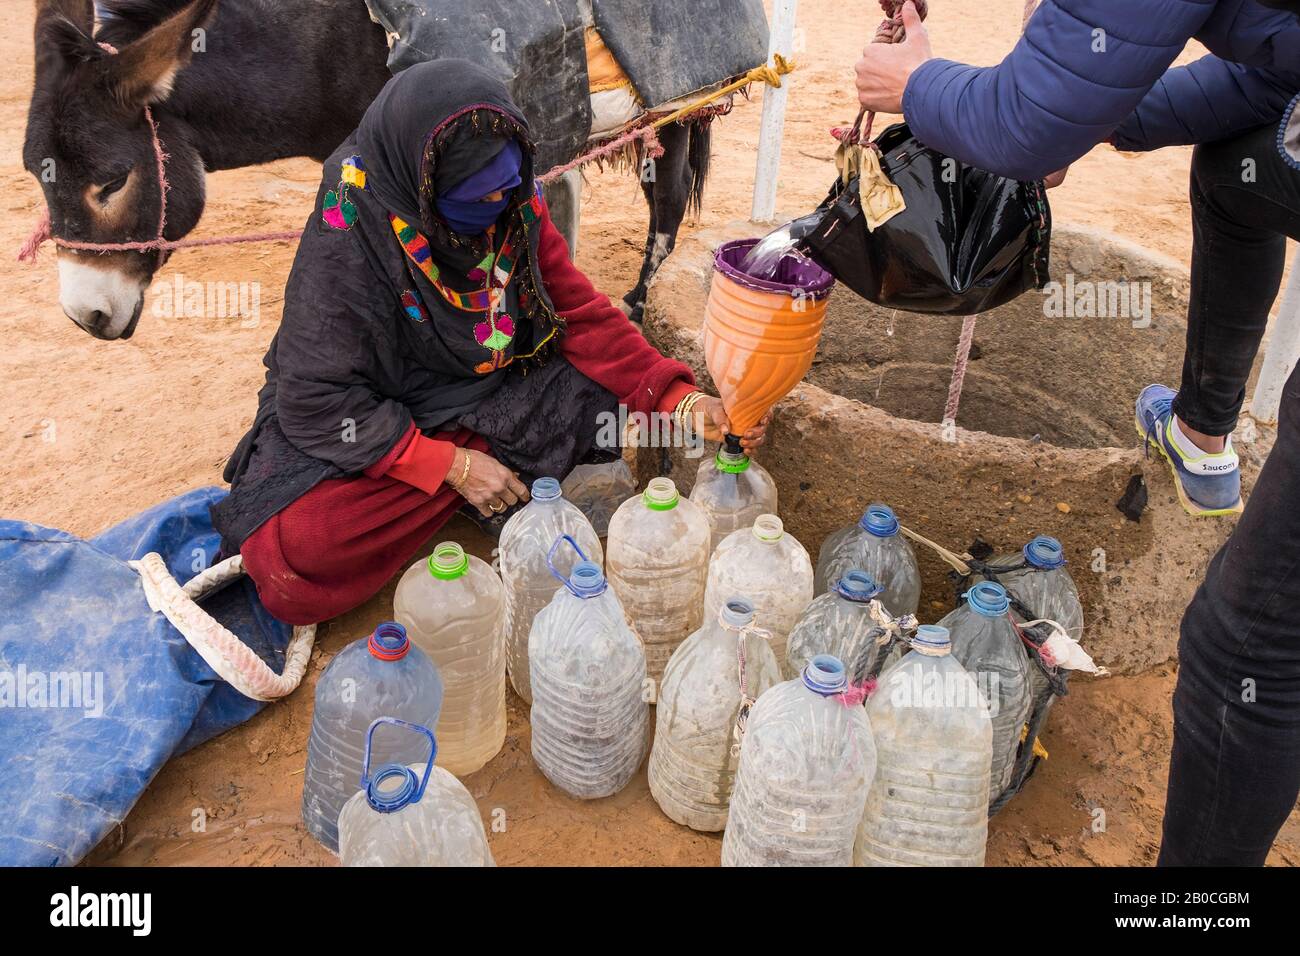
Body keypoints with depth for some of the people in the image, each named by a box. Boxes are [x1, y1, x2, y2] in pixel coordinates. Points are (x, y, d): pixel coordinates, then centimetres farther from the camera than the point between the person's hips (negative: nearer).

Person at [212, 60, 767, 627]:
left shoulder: (517, 205, -10)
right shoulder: (348, 237, -25)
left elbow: (580, 314, -6)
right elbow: (317, 400, -23)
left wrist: (681, 400, -18)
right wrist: (452, 466, -27)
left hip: (491, 398, 4)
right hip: (369, 426, -3)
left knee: (619, 399, -14)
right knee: (301, 550, -30)